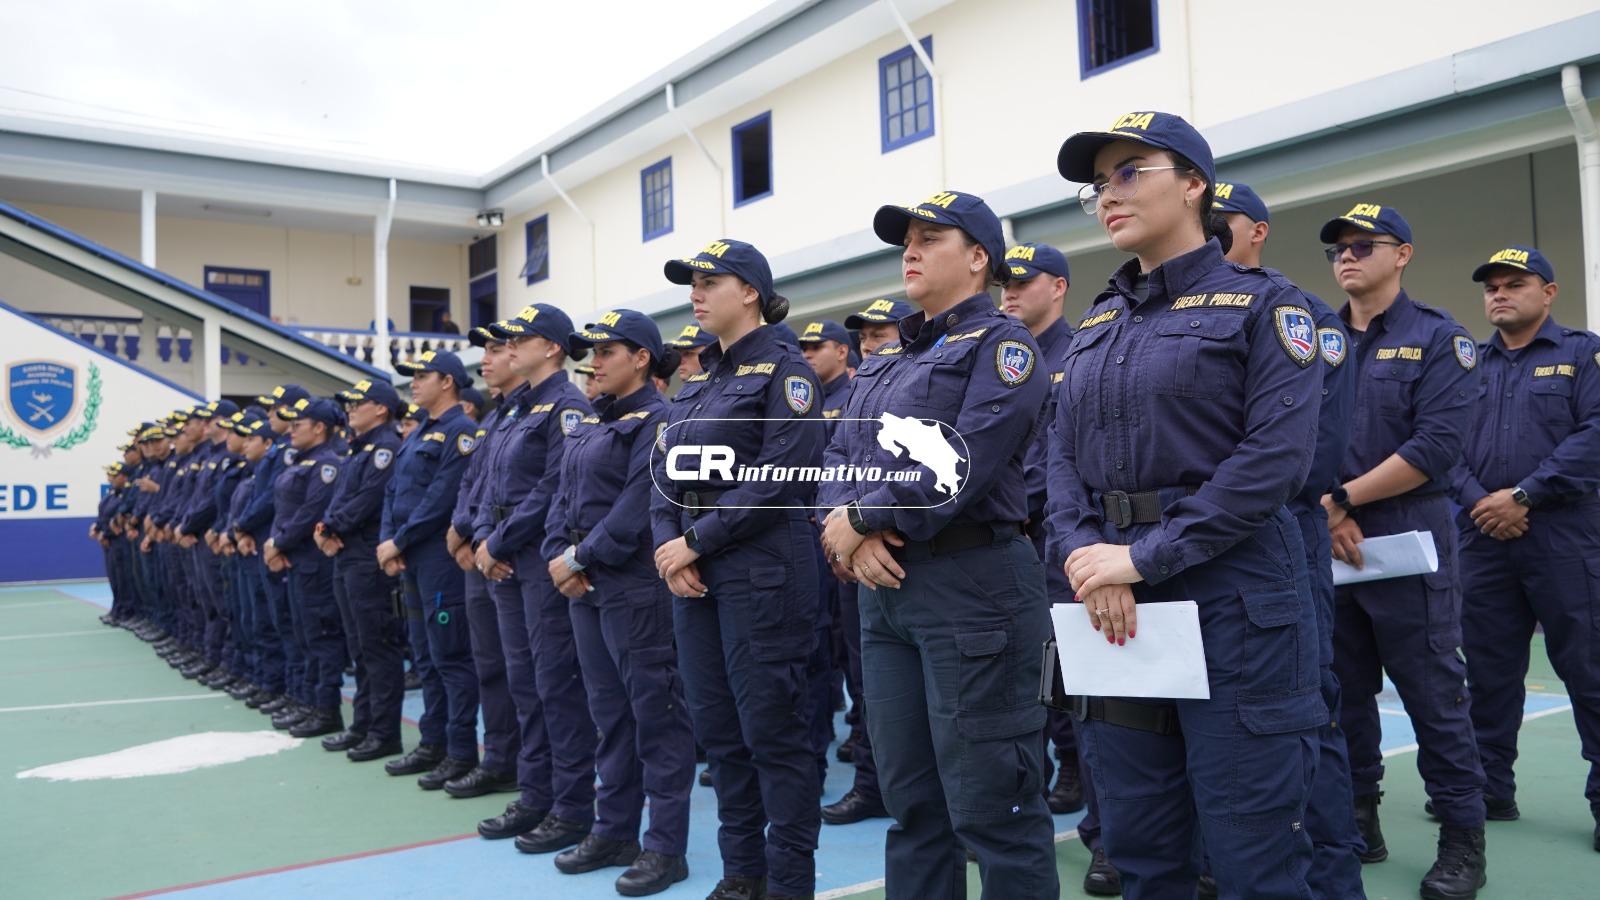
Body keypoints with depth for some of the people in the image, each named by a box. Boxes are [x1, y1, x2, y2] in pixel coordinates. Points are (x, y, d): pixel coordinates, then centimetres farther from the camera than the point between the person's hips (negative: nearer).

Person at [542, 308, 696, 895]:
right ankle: (614, 831, 26)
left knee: (655, 711, -1)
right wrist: (559, 557, -3)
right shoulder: (589, 423, 17)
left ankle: (665, 845, 7)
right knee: (609, 710, 15)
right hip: (584, 584, 9)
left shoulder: (656, 421, -9)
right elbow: (564, 496, 13)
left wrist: (581, 557, -16)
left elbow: (638, 507, -18)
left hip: (635, 584, -9)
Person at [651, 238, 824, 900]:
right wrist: (668, 547, -4)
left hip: (761, 568, -8)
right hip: (693, 571, 8)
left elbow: (781, 479, -16)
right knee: (716, 726, 12)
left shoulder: (784, 369, -6)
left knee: (770, 727, -2)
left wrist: (697, 540, -15)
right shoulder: (698, 380, 17)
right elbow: (666, 473, 13)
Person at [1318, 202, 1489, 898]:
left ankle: (1463, 841, 15)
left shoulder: (1439, 339, -1)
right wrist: (1324, 514, -9)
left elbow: (1437, 445, -13)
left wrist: (1342, 499, -14)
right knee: (1343, 692, 11)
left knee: (1434, 696, 1)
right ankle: (1358, 823, 24)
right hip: (1324, 547, 4)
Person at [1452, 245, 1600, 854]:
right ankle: (1491, 790, 18)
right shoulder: (1468, 364, 15)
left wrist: (1524, 495, -15)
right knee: (1488, 669, 8)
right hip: (1483, 537, 4)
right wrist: (1479, 501, -9)